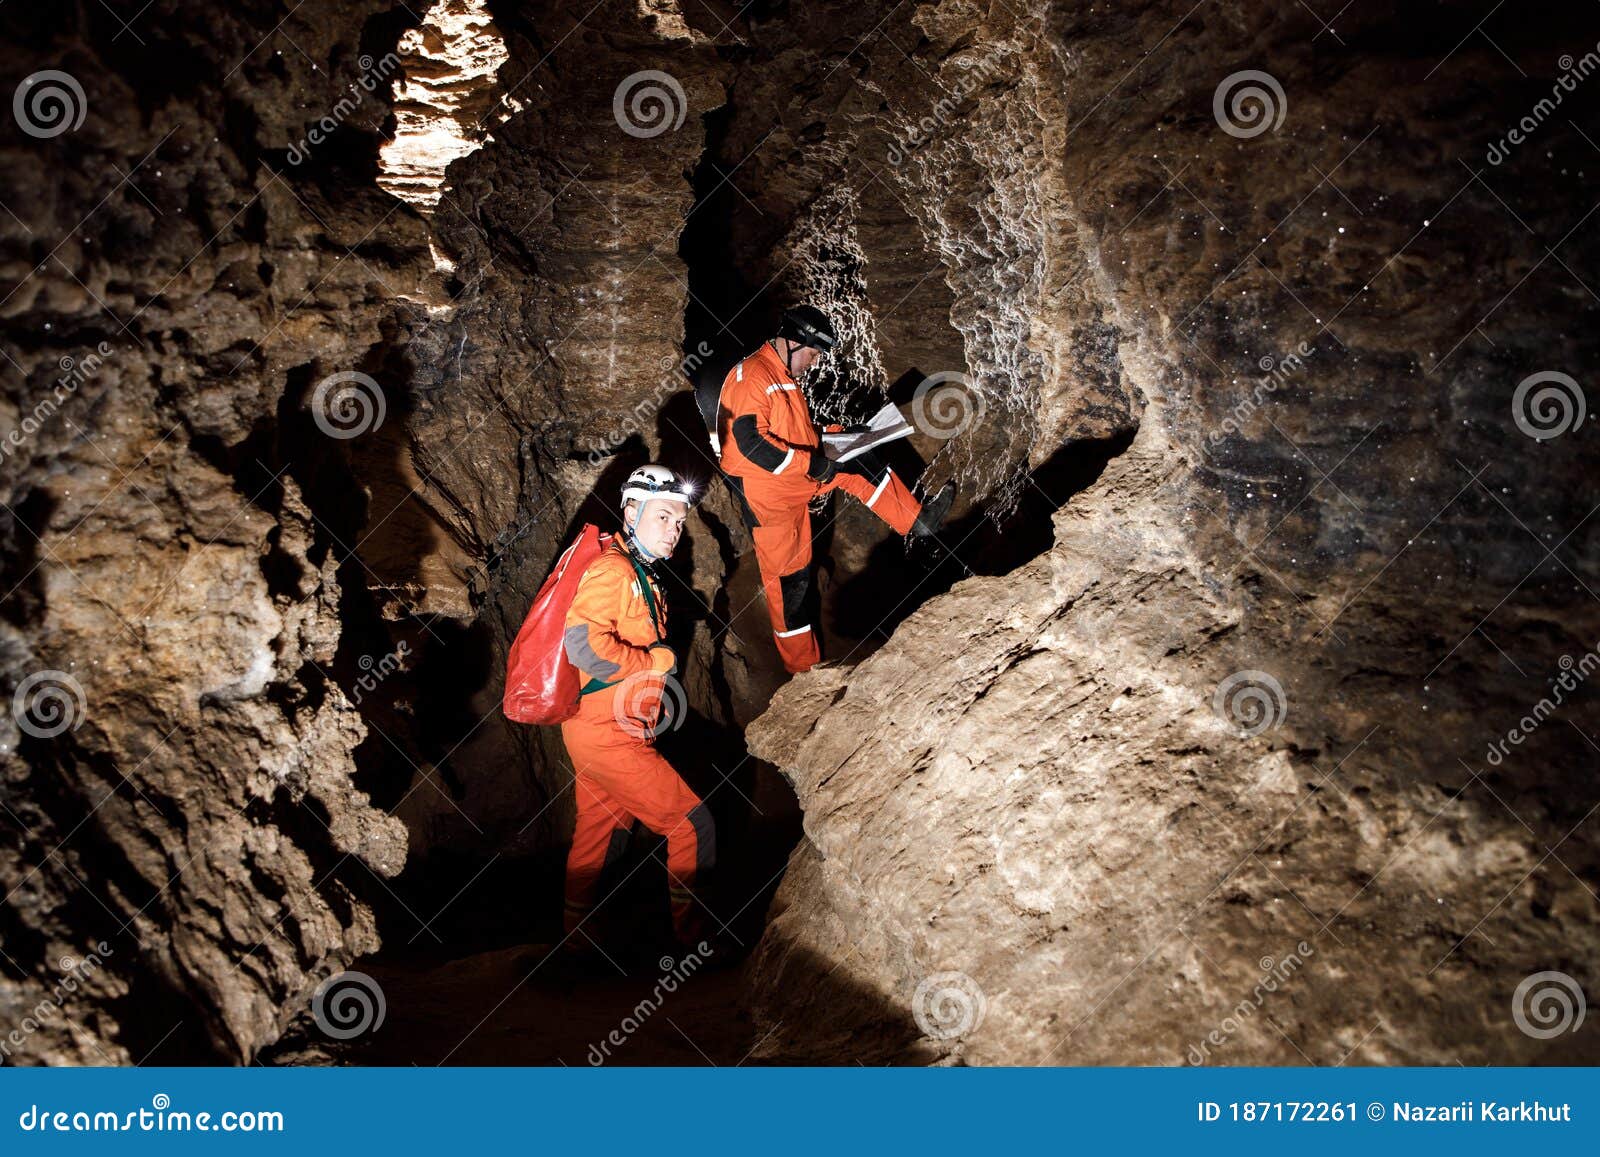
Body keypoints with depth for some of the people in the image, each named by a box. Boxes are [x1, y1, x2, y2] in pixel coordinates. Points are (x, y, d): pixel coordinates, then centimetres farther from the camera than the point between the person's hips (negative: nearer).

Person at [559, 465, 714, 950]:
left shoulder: (640, 575, 17)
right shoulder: (612, 570, -17)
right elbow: (581, 641, -30)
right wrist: (657, 661, -18)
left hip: (603, 729, 10)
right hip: (606, 733, -10)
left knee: (599, 833, 20)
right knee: (693, 826, -5)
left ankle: (576, 934, 34)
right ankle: (693, 932, 6)